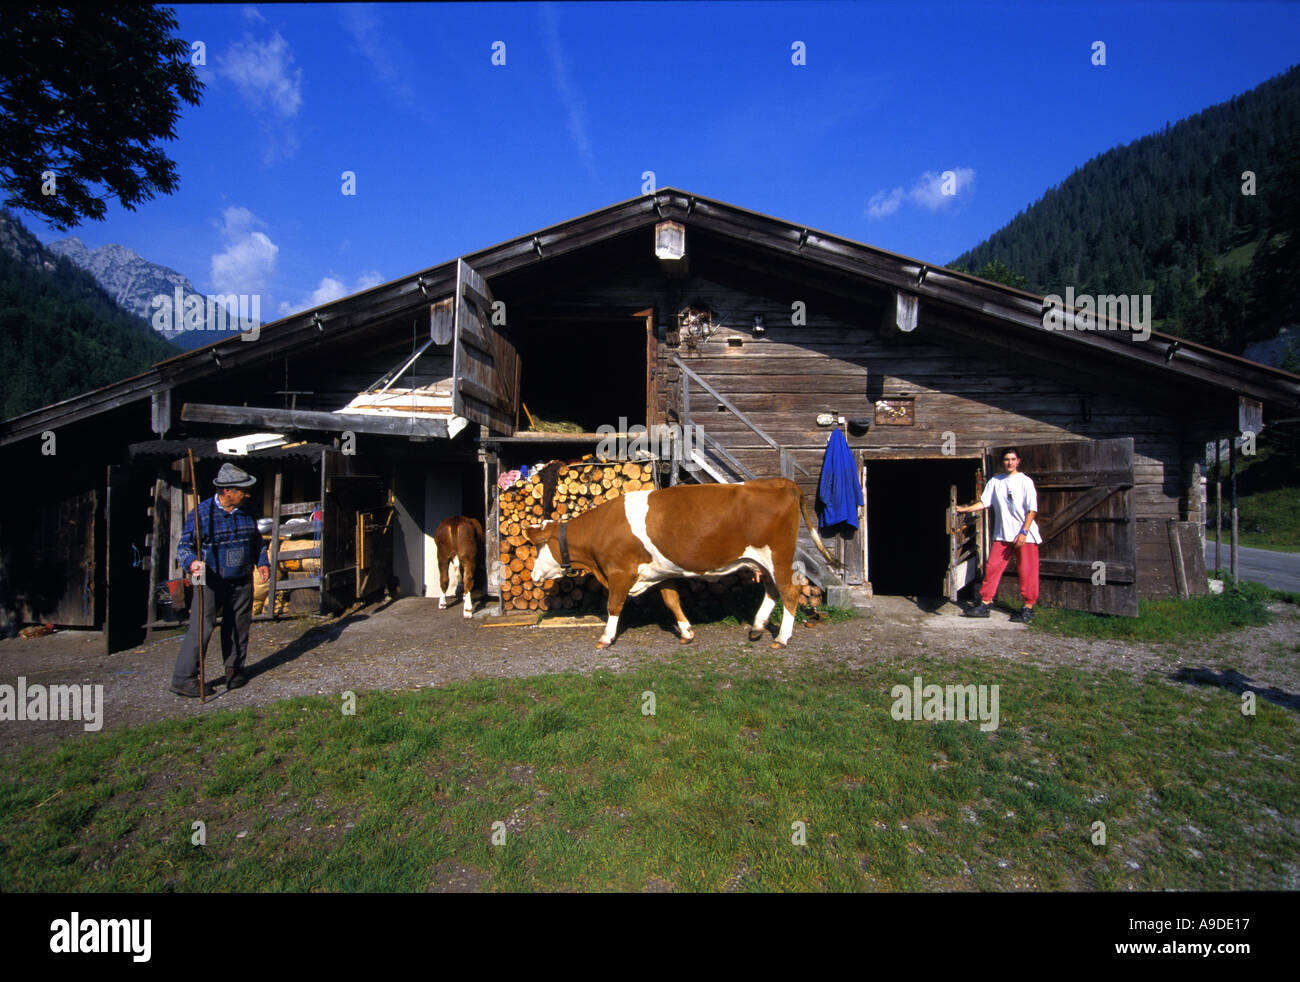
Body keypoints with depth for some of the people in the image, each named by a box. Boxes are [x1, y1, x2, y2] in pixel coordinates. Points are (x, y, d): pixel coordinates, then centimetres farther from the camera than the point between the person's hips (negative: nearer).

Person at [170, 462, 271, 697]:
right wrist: (191, 562, -29)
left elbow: (257, 541, 21)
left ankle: (235, 670, 26)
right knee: (201, 628, -7)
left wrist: (262, 563, 10)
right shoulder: (201, 512, -9)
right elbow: (184, 546, -9)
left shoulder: (246, 513, 7)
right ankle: (183, 679, 4)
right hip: (211, 582, -5)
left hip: (242, 582, 5)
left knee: (238, 627, 11)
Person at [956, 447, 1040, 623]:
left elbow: (1032, 509, -6)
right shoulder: (995, 482, 8)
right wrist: (965, 509, -5)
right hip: (1002, 535, 3)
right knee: (992, 568, 1)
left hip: (1025, 535, -3)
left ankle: (1028, 608, 11)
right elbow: (984, 503, 7)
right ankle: (985, 604, 7)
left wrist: (1023, 532, -13)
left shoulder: (1025, 481, -3)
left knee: (1027, 572, 0)